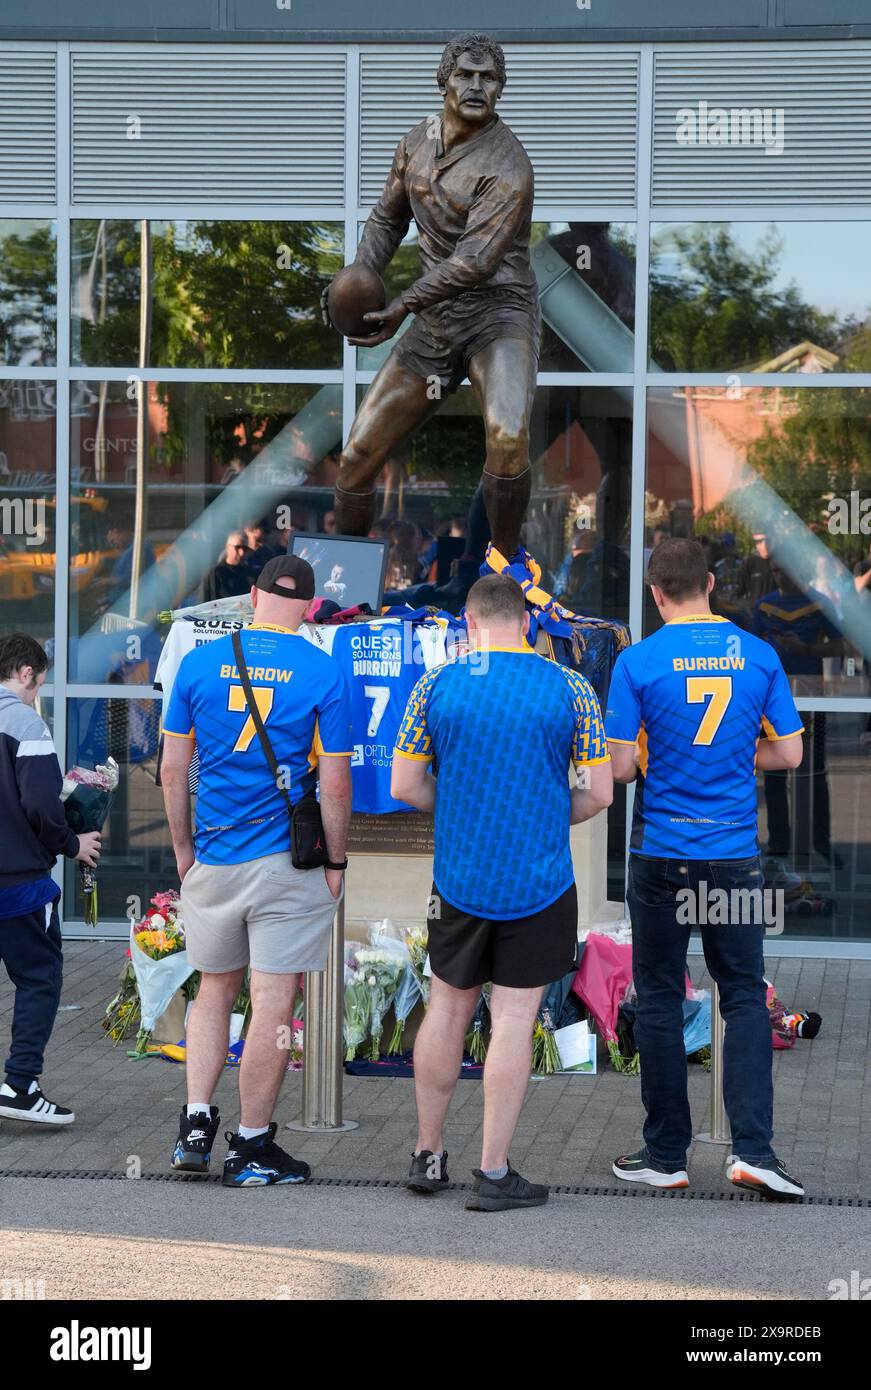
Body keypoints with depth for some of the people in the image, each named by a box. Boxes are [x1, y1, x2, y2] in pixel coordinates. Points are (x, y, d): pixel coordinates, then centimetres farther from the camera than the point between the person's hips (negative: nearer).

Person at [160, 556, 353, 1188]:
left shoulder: (200, 662, 2)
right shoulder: (323, 672, -6)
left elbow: (172, 770, 4)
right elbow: (336, 784, -8)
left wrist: (184, 850, 13)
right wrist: (336, 862, 3)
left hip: (213, 860, 3)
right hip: (288, 862, -3)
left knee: (215, 989, 18)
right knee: (273, 1000, 2)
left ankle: (195, 1126, 11)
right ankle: (252, 1147, 7)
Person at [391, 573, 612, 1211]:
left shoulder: (435, 685, -2)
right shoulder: (571, 688, -5)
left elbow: (405, 786, -1)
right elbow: (599, 794, -4)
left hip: (459, 877, 2)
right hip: (540, 883, -2)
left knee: (448, 1006, 16)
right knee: (514, 1017, 2)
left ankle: (428, 1155, 23)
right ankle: (494, 1174, 4)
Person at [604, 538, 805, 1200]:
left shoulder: (639, 662, -9)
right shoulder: (758, 655, -1)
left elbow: (620, 766, -9)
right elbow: (788, 753, 4)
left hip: (662, 854, -2)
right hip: (735, 854, 2)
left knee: (659, 999, 8)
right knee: (745, 995, 8)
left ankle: (667, 1155, 13)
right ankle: (753, 1147, -4)